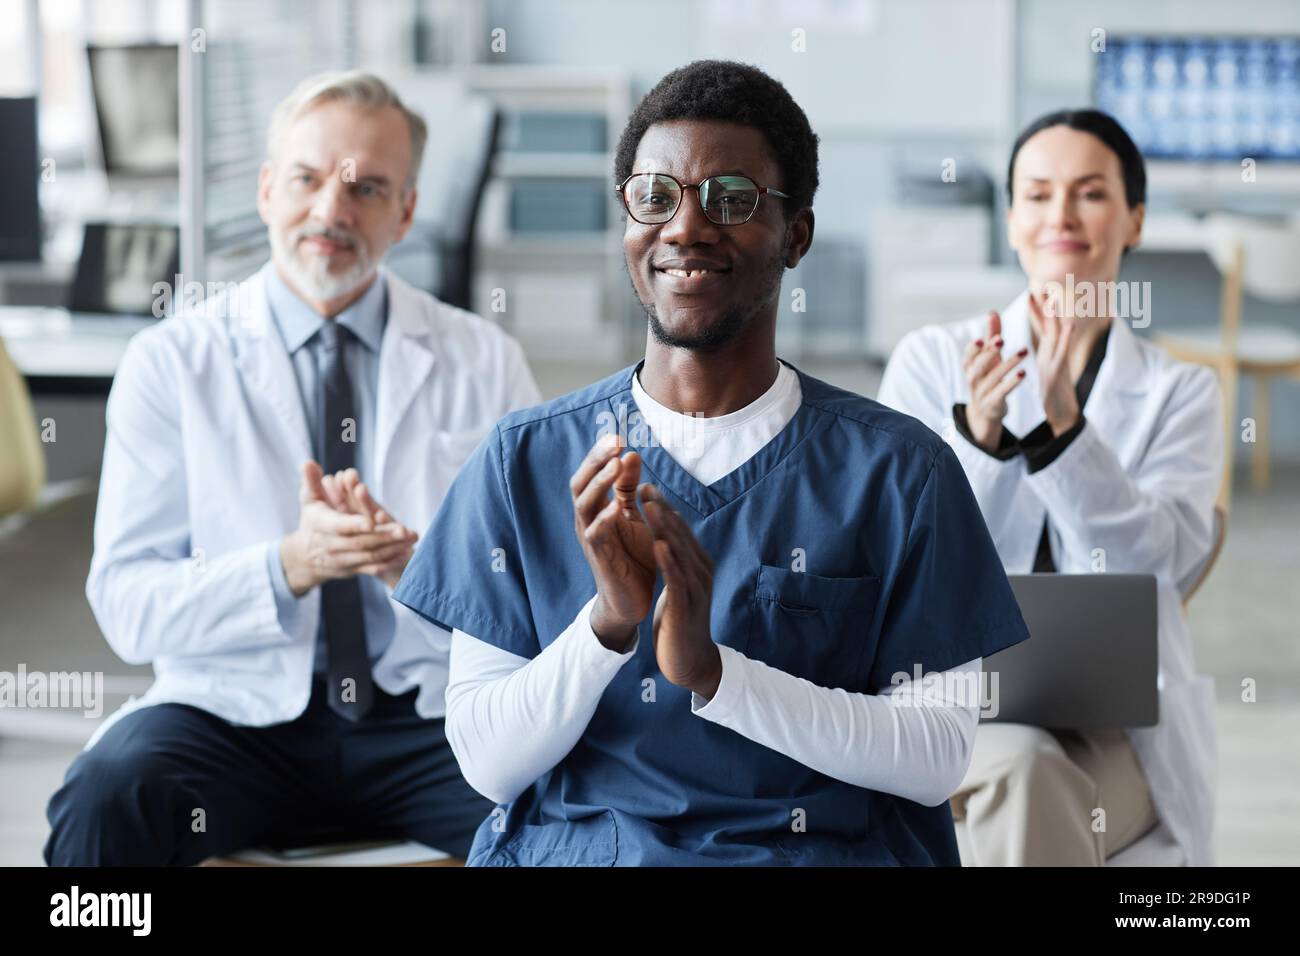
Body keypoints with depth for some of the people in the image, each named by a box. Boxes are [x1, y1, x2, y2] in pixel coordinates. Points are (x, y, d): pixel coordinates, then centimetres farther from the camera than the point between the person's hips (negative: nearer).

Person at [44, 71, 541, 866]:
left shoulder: (486, 362, 7)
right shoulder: (171, 362, 4)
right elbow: (127, 606, -4)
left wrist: (416, 561, -19)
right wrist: (289, 568, -21)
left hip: (432, 715, 1)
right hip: (242, 712, -1)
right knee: (108, 800, -33)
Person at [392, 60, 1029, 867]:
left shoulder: (896, 469, 3)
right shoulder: (526, 462, 6)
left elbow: (938, 758, -3)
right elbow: (488, 761, 2)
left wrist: (713, 669, -14)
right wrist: (609, 621, -15)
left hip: (820, 847, 0)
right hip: (572, 847, 0)